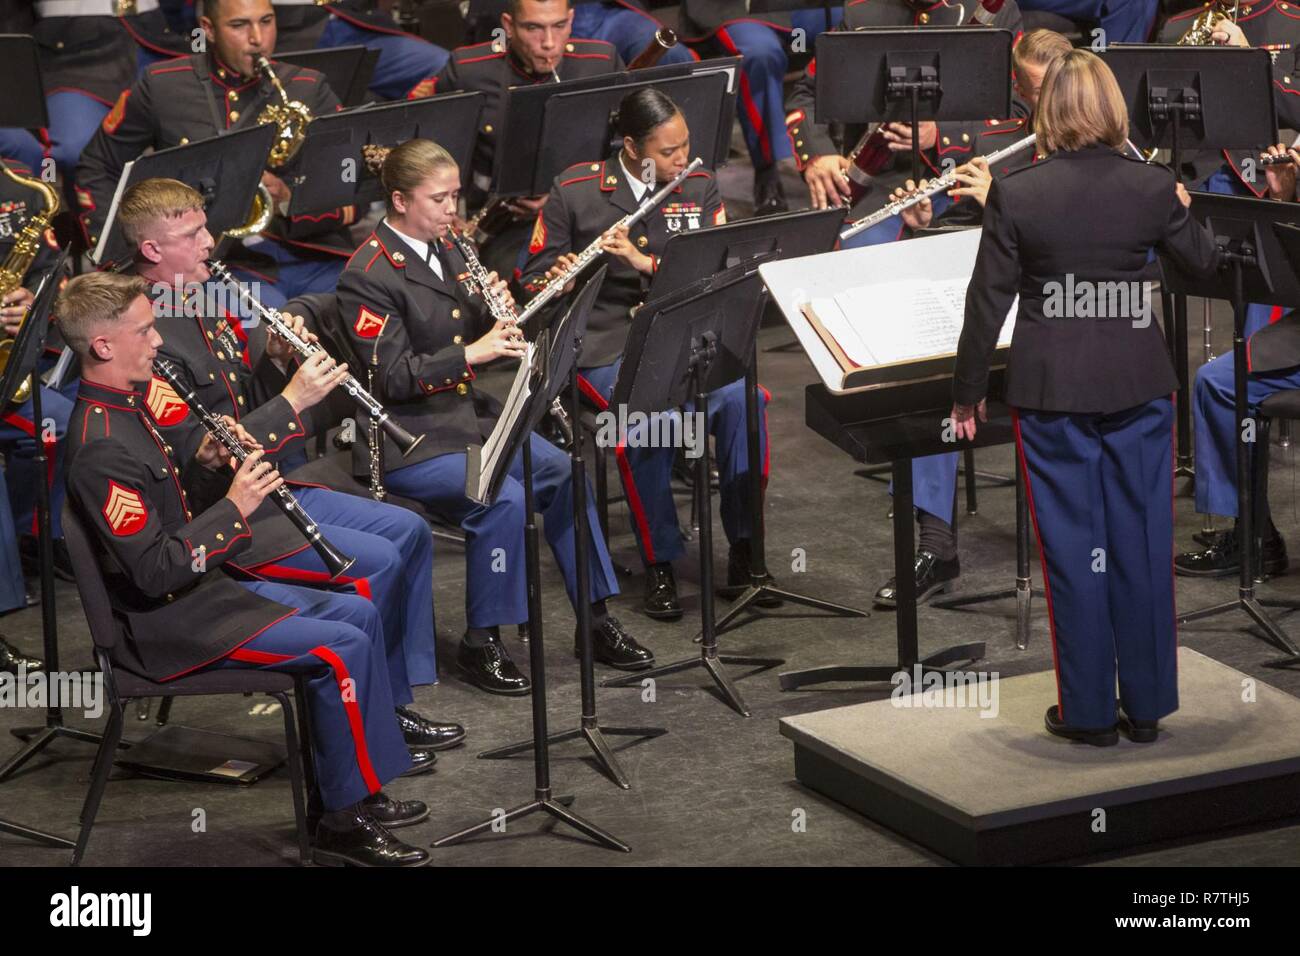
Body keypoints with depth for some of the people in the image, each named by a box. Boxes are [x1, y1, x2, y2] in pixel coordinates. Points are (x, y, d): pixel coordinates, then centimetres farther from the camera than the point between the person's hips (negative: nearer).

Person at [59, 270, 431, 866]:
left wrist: (207, 468, 0)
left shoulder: (124, 410, 8)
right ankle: (341, 822, -7)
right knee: (340, 647, -18)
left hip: (202, 588, 11)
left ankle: (359, 787, 15)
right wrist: (234, 507, -23)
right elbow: (155, 571, -28)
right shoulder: (102, 448, -24)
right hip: (164, 622, -11)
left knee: (358, 613, 10)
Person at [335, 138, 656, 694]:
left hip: (467, 416, 9)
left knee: (565, 472, -6)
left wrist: (497, 315, -3)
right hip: (405, 440, -8)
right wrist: (471, 353, -25)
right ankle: (481, 645, -14)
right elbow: (393, 377, -19)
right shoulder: (369, 275, -14)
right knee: (503, 499, -28)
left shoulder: (445, 252, 12)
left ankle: (597, 621, 5)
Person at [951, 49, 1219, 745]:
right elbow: (1203, 263, 11)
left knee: (1073, 549, 6)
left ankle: (1088, 712, 12)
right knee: (1141, 543, 10)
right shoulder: (1152, 187, -4)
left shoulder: (1014, 193, -10)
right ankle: (1146, 707, 17)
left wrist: (967, 393, 4)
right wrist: (1183, 210, 31)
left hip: (1051, 389, -2)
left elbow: (988, 302, -6)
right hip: (1139, 386, 2)